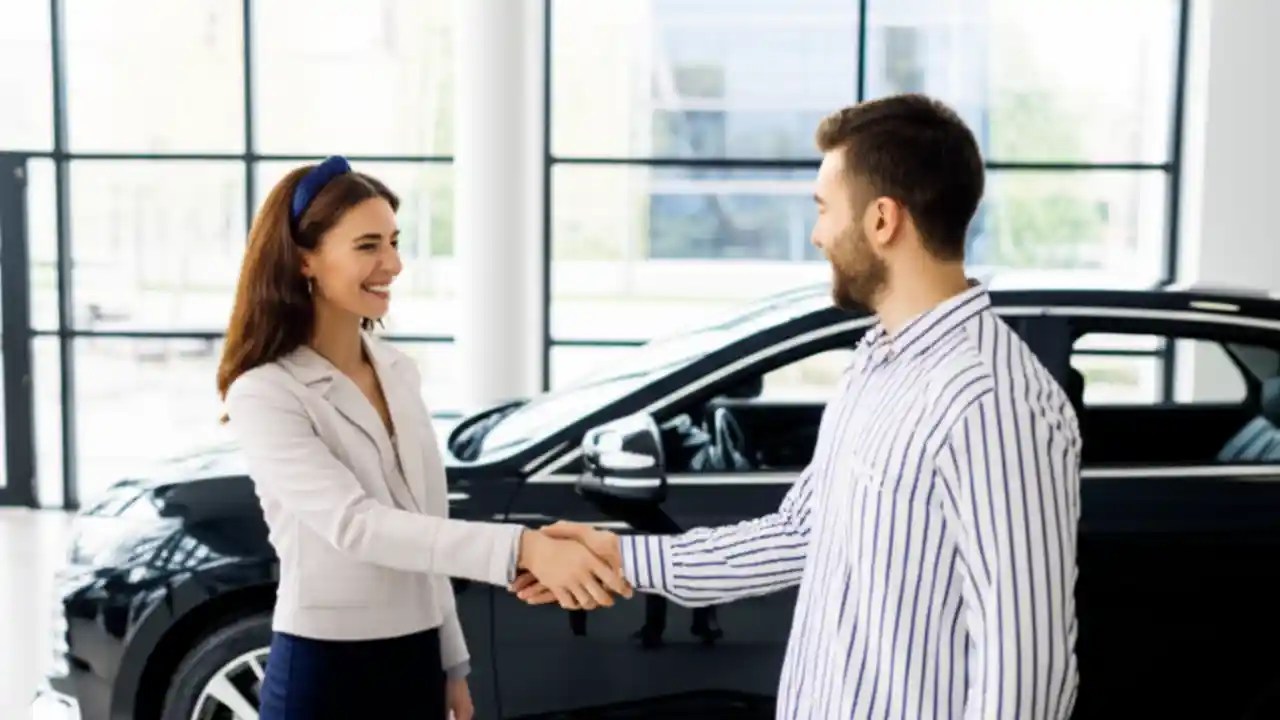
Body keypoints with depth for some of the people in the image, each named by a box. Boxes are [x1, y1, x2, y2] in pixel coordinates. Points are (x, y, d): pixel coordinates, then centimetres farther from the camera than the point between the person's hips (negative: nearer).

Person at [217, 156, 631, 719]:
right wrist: (523, 548, -38)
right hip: (321, 668, -6)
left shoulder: (399, 371, 6)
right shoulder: (263, 395, -15)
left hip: (415, 658, 6)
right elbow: (354, 524, -28)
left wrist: (452, 663, 13)